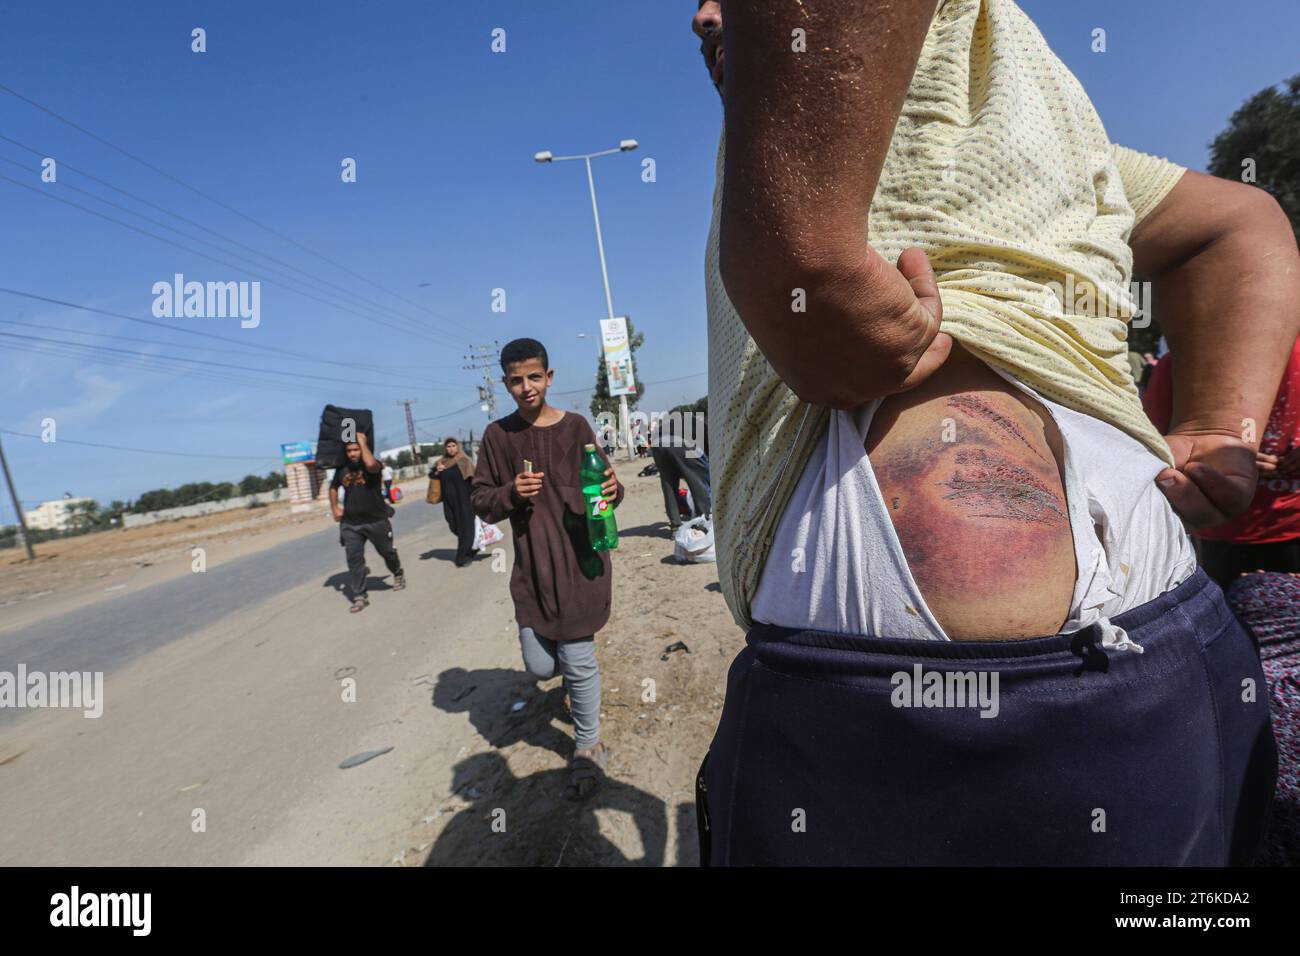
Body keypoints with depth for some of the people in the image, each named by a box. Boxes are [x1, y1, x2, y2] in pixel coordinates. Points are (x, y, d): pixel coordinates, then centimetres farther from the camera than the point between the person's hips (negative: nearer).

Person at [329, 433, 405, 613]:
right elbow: (333, 488, 23)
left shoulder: (374, 466, -9)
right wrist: (334, 508, 11)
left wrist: (363, 442, -24)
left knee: (387, 552, 13)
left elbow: (370, 464, -36)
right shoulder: (342, 469, 5)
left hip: (376, 521, -3)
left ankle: (398, 575, 42)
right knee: (354, 560, -2)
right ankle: (360, 597, 4)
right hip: (350, 524, 3)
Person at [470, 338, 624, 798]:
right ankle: (576, 654, 45)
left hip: (580, 560, -2)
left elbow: (608, 488, 3)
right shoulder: (497, 435, 2)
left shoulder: (575, 427, -3)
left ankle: (588, 749, 26)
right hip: (531, 567, 3)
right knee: (541, 666, 8)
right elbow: (480, 502, 6)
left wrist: (611, 490, -21)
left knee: (578, 662, 1)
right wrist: (511, 493, -14)